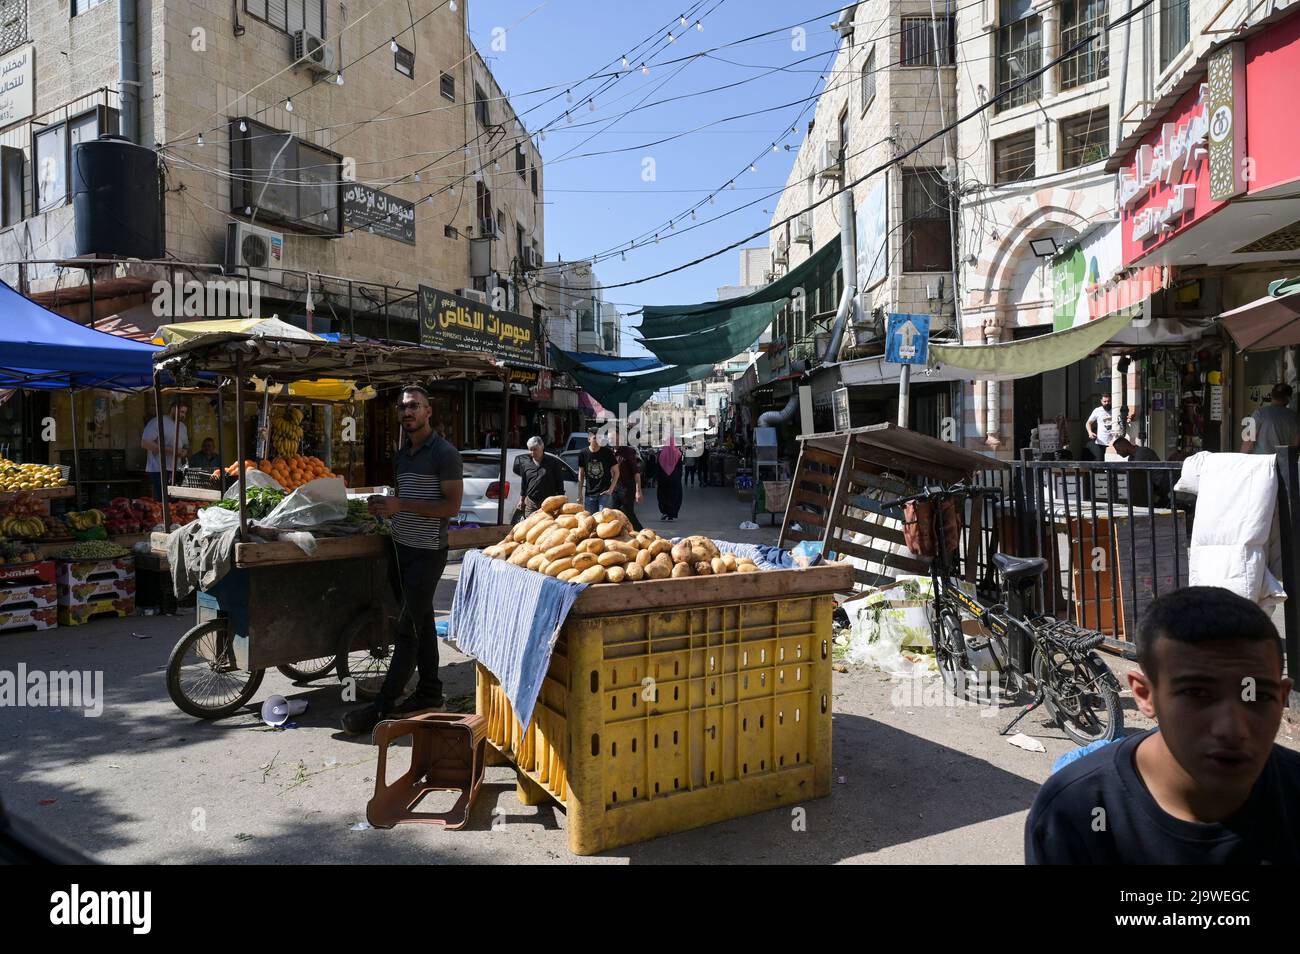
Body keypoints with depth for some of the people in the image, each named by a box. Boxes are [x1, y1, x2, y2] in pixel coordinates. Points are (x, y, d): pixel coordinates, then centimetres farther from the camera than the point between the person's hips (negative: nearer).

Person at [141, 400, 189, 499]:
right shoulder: (157, 422, -6)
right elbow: (145, 443, -14)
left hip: (176, 471, 7)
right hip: (159, 470, -7)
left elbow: (186, 446, 28)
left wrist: (185, 452, 3)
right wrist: (169, 450, -19)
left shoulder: (183, 426, 19)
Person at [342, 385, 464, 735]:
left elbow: (452, 506, -17)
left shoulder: (444, 454, -12)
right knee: (421, 622, 14)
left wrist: (401, 506, -21)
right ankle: (430, 692, 23)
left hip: (427, 552, -8)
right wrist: (384, 505, 2)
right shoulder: (402, 454, 15)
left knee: (408, 630, -5)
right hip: (402, 547, 8)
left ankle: (382, 707, -2)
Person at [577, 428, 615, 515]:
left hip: (604, 493, -2)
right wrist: (580, 494, 6)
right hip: (589, 494, 2)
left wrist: (611, 489, -8)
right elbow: (581, 475, 8)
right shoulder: (583, 454, 1)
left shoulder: (608, 453, -5)